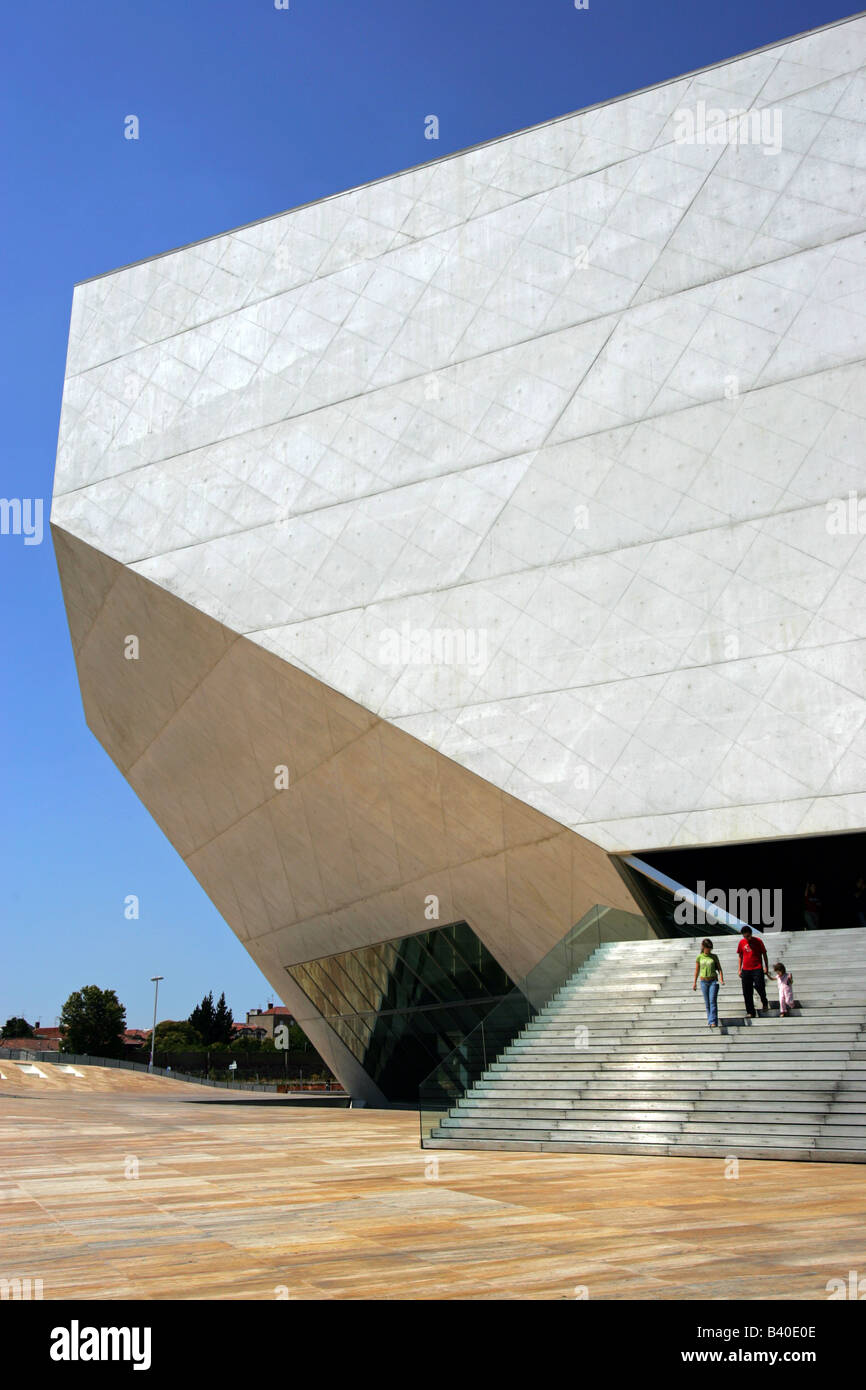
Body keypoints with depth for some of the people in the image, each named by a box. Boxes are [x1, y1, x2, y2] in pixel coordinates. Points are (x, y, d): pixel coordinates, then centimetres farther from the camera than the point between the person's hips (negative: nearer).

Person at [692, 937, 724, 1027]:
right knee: (707, 1002, 6)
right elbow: (697, 970, 11)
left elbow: (719, 969, 4)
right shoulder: (699, 957, 3)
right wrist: (694, 982, 14)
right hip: (704, 982, 2)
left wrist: (721, 979, -11)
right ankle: (710, 1019, 17)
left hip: (713, 981, -2)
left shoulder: (714, 957, 2)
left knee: (713, 1001, -11)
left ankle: (713, 1021, -13)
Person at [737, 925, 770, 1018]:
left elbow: (764, 954, 4)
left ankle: (764, 1003, 11)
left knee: (759, 986, -19)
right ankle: (751, 1013, 10)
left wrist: (766, 968, 0)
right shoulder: (741, 942, 5)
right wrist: (740, 969, 11)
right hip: (746, 970, 3)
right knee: (747, 993, 2)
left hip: (757, 969, -3)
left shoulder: (758, 941, -3)